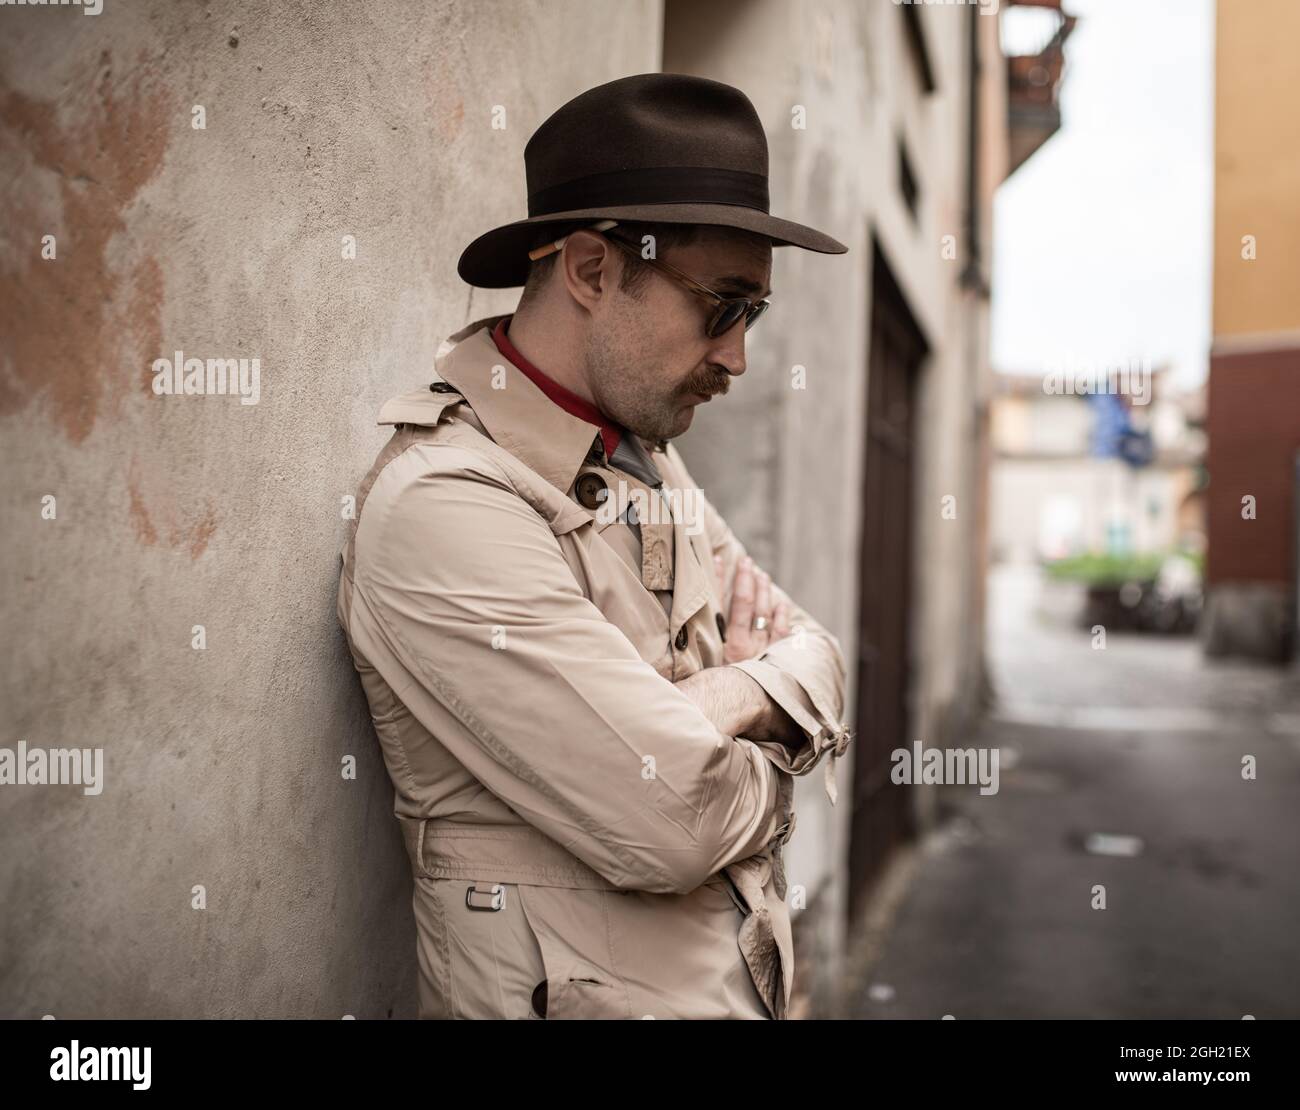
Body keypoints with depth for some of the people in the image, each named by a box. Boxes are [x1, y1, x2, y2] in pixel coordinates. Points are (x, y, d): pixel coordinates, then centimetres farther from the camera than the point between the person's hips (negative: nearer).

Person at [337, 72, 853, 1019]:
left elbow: (817, 657, 5)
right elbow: (673, 824, -28)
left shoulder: (647, 455, 4)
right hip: (588, 990, -8)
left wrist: (726, 701, -16)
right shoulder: (444, 507, -25)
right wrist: (769, 761, -7)